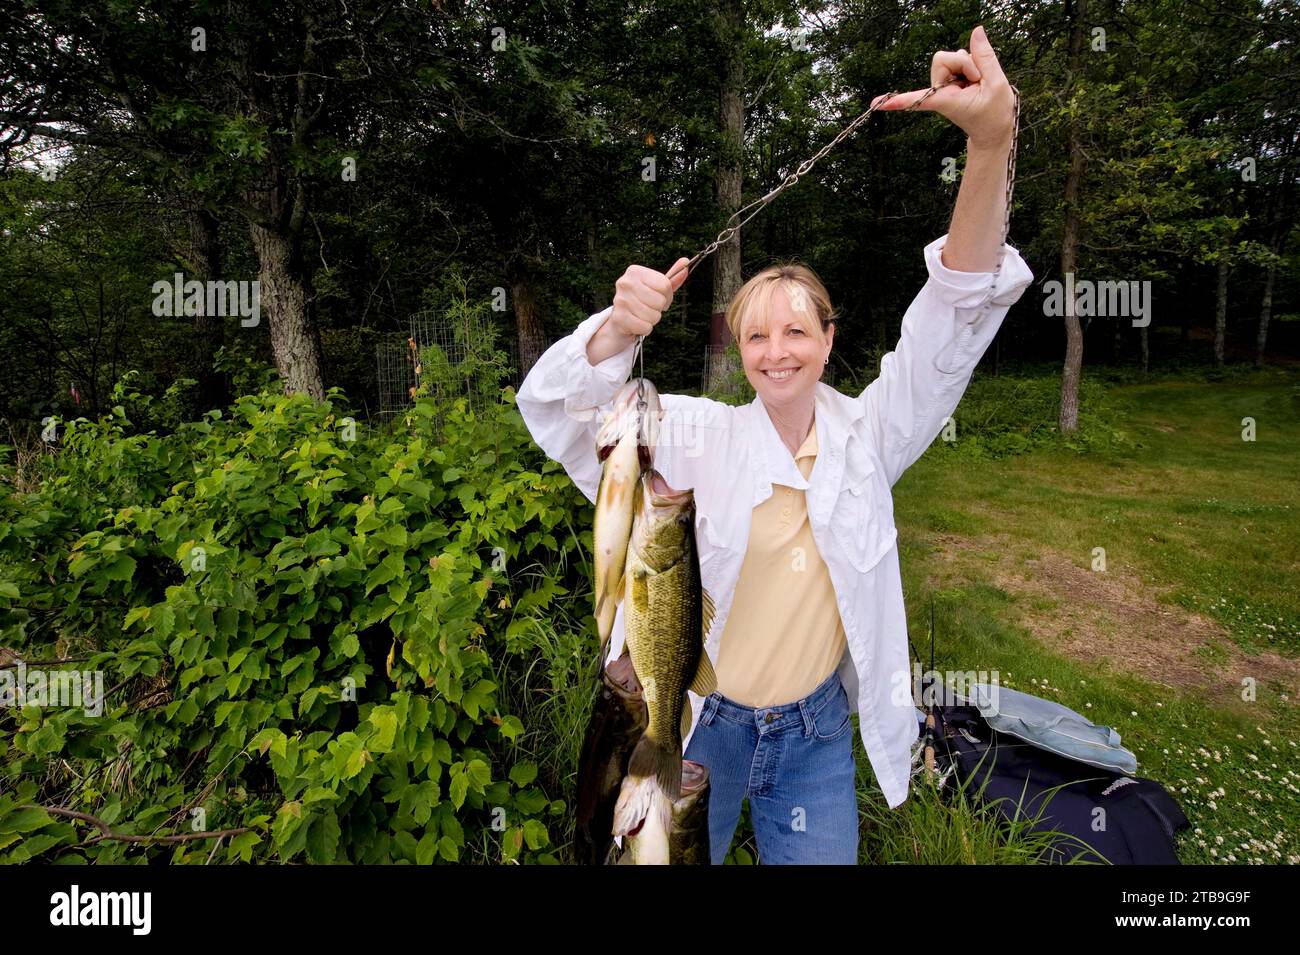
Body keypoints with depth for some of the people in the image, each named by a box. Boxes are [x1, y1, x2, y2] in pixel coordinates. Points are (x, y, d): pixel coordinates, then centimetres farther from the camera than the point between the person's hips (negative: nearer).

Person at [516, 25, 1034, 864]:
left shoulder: (867, 438, -8)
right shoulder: (701, 436, -13)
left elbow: (954, 322, -17)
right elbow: (557, 410, -19)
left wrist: (991, 146, -30)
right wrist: (620, 327, -41)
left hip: (817, 729, 2)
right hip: (698, 721, -1)